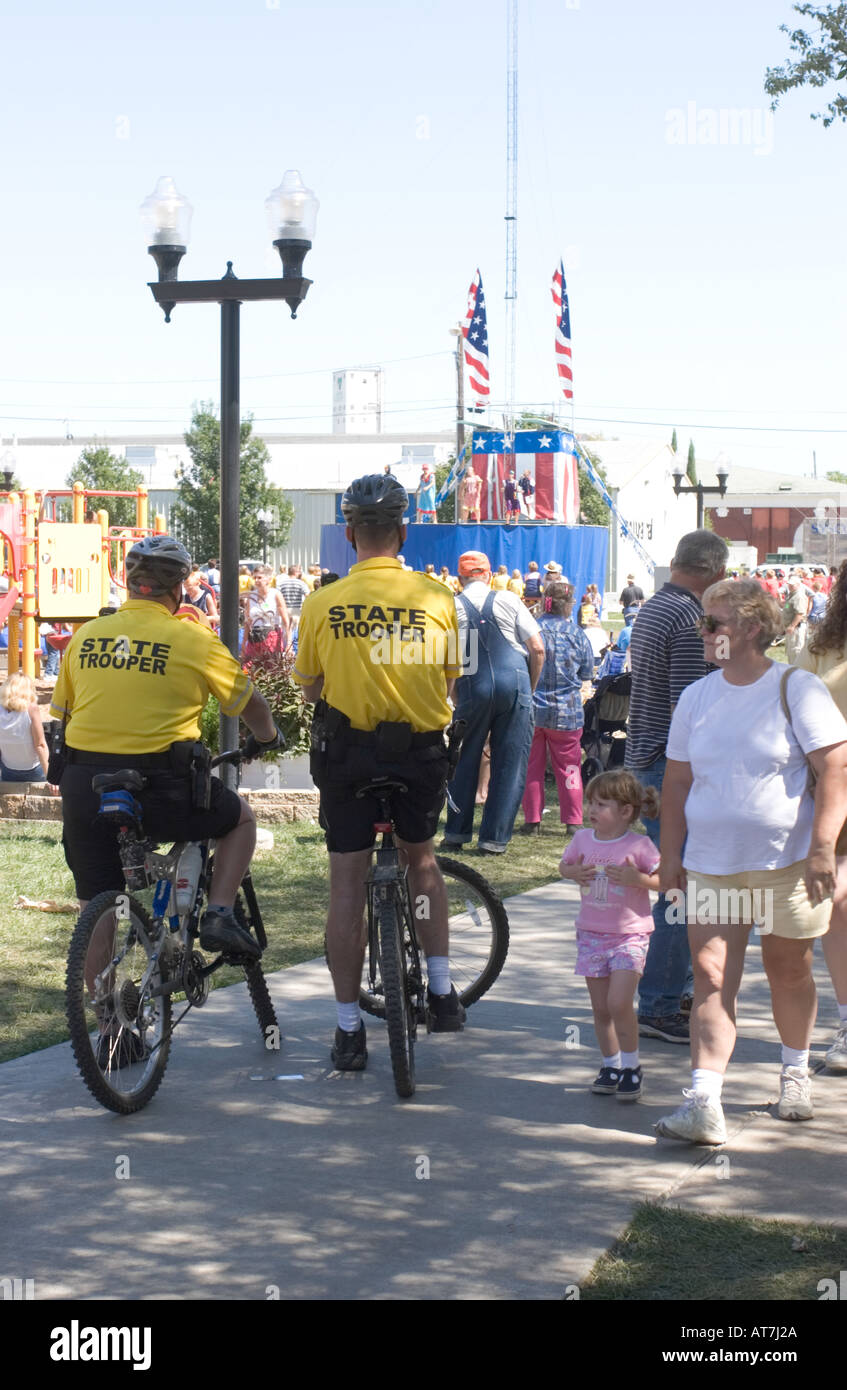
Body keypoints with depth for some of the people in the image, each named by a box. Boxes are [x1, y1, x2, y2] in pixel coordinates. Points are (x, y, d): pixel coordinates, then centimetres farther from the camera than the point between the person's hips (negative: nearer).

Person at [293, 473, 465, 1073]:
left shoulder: (323, 603, -7)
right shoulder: (436, 597, -6)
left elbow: (310, 689, 4)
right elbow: (448, 681, 4)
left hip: (347, 750, -1)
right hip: (422, 749, 1)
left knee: (348, 884, 5)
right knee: (422, 856, 26)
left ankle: (349, 1029, 8)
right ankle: (441, 989, 22)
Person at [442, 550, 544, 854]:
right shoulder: (508, 601, 4)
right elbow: (537, 649, 2)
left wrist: (455, 698, 12)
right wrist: (530, 688, 14)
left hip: (473, 688, 0)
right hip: (515, 682, 0)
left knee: (465, 760, 15)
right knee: (511, 763, 6)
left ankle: (456, 832, 19)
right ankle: (495, 838, 6)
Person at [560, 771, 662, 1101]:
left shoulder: (639, 846, -11)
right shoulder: (583, 839, 2)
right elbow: (564, 866, 18)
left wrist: (637, 878, -23)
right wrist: (575, 872, -4)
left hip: (629, 935, -5)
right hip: (591, 934, 5)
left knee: (619, 1003, -15)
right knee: (600, 1008, 8)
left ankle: (631, 1066, 3)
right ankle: (610, 1065, 23)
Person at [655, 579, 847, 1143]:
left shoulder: (796, 689, -7)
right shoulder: (697, 696, 8)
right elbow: (677, 780, 14)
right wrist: (671, 853, 9)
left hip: (787, 862, -3)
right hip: (710, 864, 3)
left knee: (789, 969, 11)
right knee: (711, 976, -7)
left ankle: (796, 1072, 35)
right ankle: (703, 1103, -14)